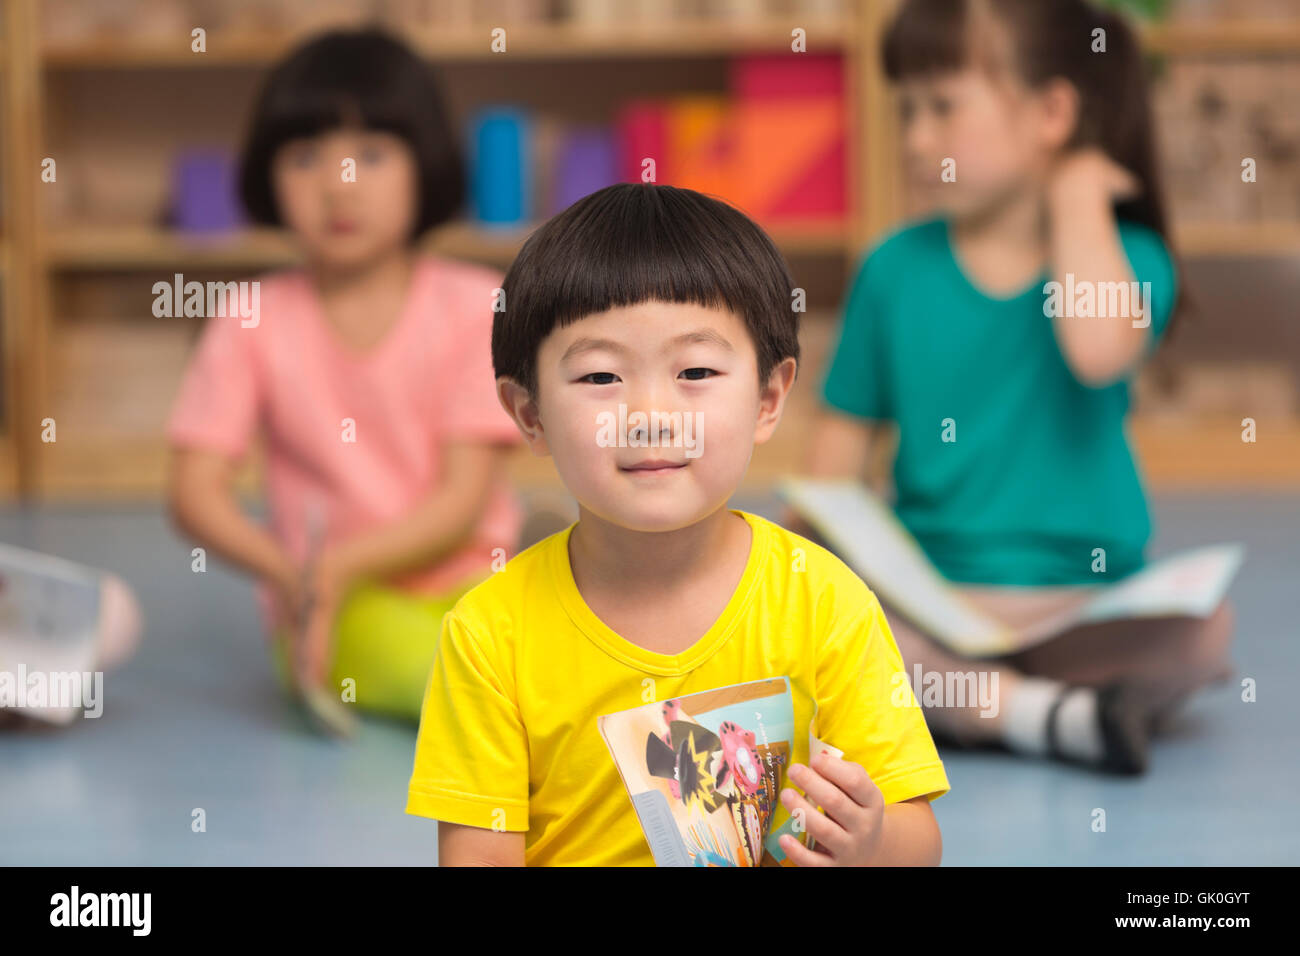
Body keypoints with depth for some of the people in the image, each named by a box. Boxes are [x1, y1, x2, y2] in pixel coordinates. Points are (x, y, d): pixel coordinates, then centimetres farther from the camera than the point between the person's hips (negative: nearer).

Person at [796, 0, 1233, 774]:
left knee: (1203, 629, -31)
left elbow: (1100, 351, -25)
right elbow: (848, 430, 10)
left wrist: (1077, 199, -14)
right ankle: (1058, 717, -28)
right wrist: (804, 548, -7)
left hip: (1089, 607, -2)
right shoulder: (896, 269, 7)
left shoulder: (1126, 258, -1)